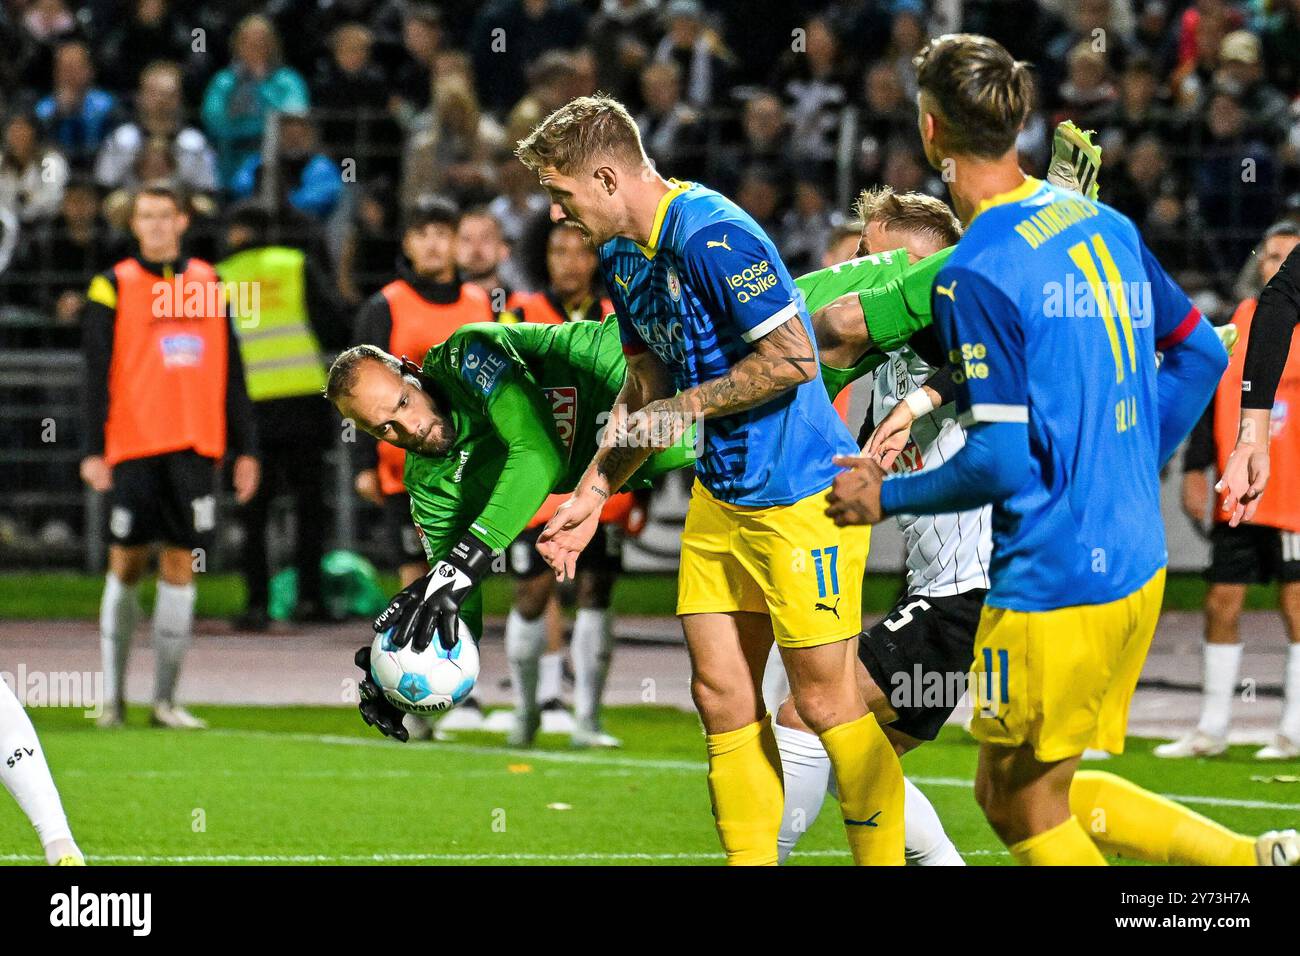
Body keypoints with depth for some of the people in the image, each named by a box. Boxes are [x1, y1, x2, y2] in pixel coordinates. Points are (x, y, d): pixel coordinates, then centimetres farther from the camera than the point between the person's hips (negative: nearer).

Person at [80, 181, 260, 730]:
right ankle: (113, 695, 9)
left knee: (181, 565, 0)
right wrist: (93, 451, -8)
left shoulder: (207, 284, 12)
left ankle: (166, 699, 4)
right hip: (134, 447, -2)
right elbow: (97, 373, 0)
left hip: (195, 447, 3)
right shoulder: (113, 288, 3)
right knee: (126, 565, 0)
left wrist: (246, 449, 11)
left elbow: (231, 373, 15)